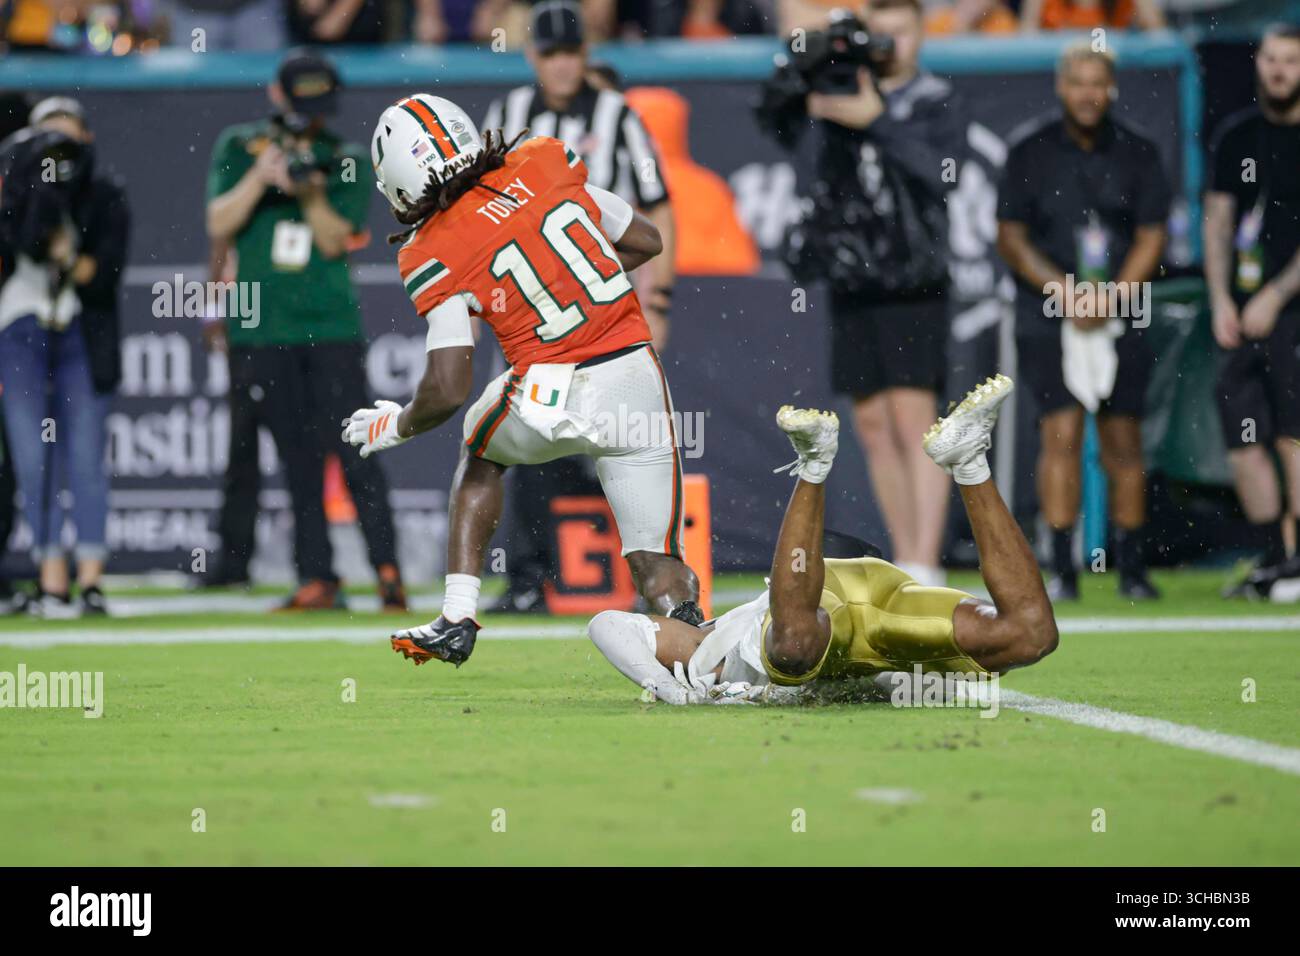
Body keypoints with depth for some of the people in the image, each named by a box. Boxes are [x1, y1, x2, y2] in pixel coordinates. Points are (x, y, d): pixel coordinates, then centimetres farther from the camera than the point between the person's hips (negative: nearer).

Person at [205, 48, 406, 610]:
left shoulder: (348, 162, 8)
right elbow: (219, 224, -1)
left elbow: (335, 241, -1)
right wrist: (260, 176, -14)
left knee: (354, 450, -9)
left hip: (332, 326, 0)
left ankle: (386, 569, -9)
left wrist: (311, 195, -17)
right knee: (298, 459, 0)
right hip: (259, 329, 1)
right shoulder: (239, 148, 9)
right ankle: (316, 580, 1)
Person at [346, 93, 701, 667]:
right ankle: (688, 626, -25)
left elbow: (447, 393, -10)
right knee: (656, 567, 9)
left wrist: (394, 427, 10)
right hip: (635, 378, 2)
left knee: (481, 452, 33)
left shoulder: (437, 258, -5)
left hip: (552, 398, -2)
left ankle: (458, 619, 26)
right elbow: (646, 242, 17)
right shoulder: (544, 165, 6)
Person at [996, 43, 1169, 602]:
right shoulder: (1029, 151, 1)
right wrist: (1064, 291, -12)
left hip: (1120, 319, 2)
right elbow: (1010, 238, 1)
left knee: (1122, 443, 2)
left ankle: (1132, 569, 10)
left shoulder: (1138, 154, 5)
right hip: (1047, 319, -2)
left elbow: (1152, 238, 4)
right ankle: (1061, 570, -10)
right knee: (1061, 432, -11)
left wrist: (1109, 297, -11)